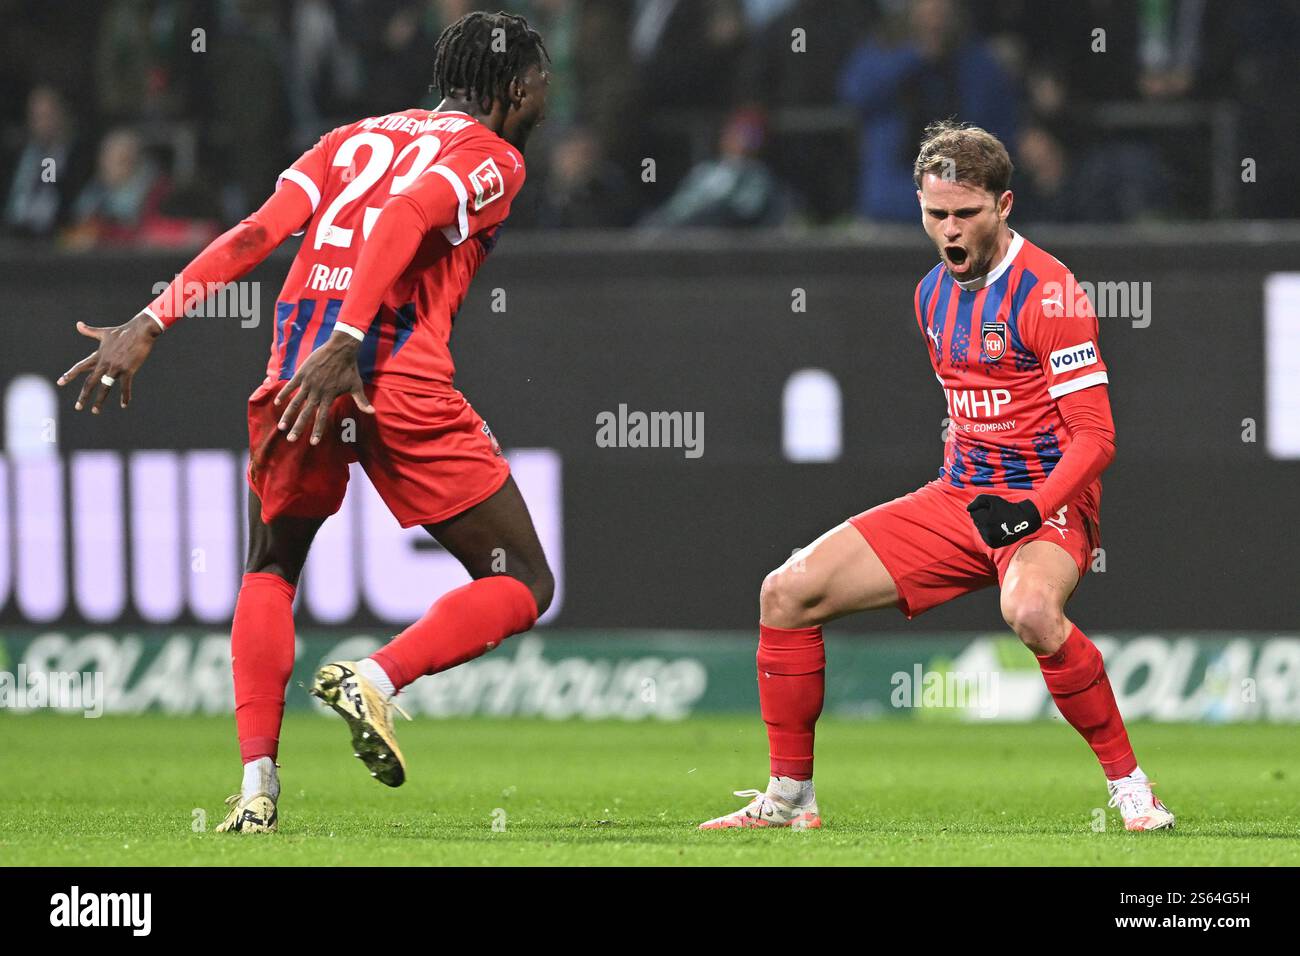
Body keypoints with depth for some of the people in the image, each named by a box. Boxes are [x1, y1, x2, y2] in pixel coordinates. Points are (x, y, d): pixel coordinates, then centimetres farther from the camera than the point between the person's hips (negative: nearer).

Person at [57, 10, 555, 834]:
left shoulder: (355, 139, 23)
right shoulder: (493, 158, 7)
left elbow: (258, 233, 9)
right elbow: (406, 218, -13)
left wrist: (151, 324, 4)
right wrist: (346, 345, -24)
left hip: (297, 380, 5)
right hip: (403, 388, -5)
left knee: (270, 574, 27)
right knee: (522, 584, 9)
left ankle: (256, 781, 10)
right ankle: (377, 678, -16)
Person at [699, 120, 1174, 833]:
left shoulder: (1047, 292, -13)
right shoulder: (933, 293, 10)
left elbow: (1095, 437, -16)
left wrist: (1030, 508, -28)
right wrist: (955, 492, 15)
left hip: (1047, 504, -7)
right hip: (960, 499, 7)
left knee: (1030, 610, -41)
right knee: (787, 592, -4)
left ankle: (1130, 786, -25)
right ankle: (789, 798, 8)